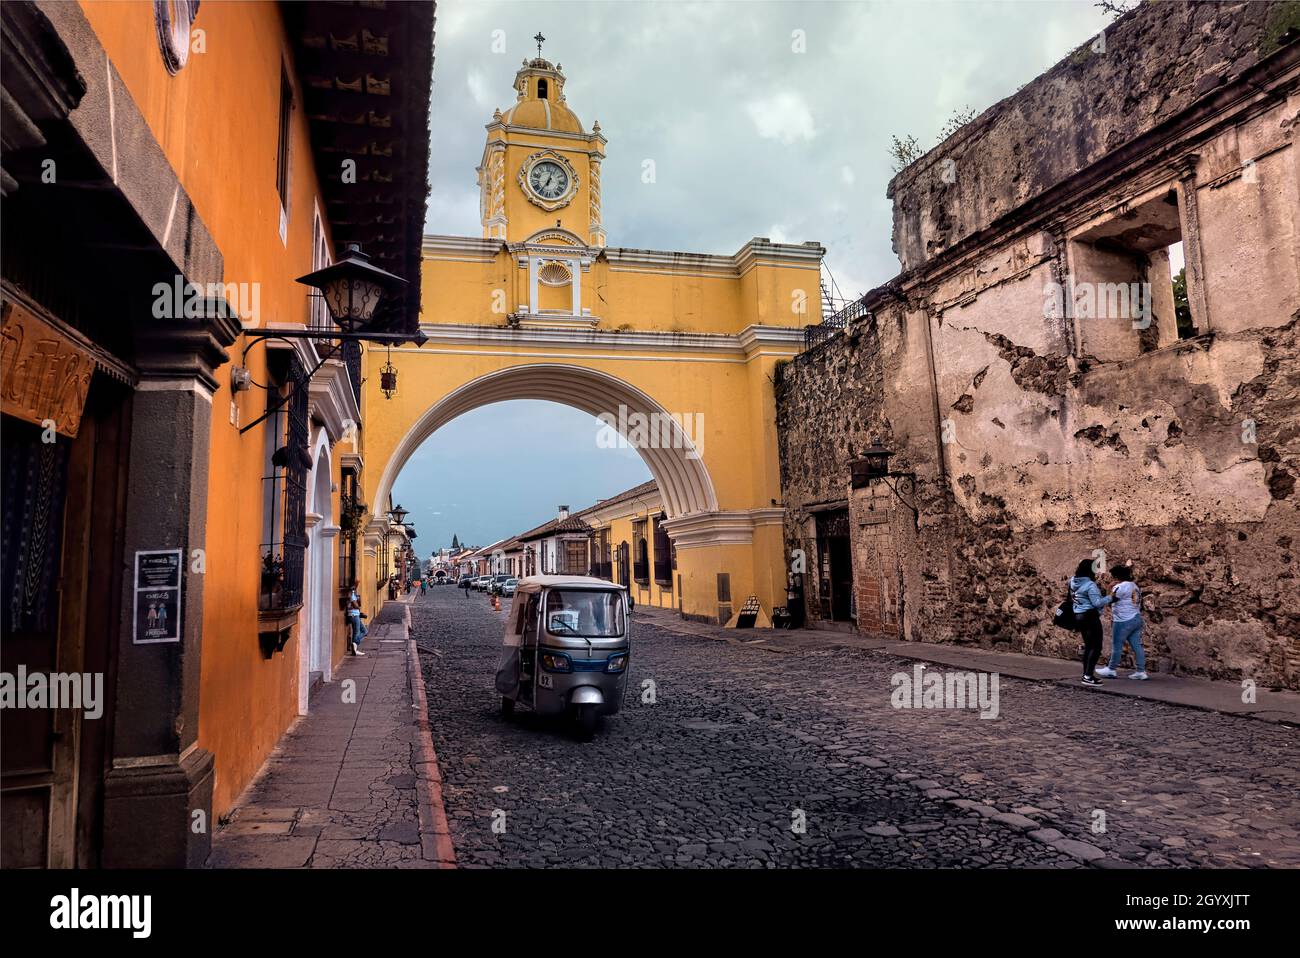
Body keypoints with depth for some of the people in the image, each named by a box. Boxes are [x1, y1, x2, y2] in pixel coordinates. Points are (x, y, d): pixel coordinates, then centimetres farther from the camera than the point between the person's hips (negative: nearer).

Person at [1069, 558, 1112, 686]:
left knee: (1088, 646, 15)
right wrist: (1109, 598, -8)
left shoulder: (1073, 582, 7)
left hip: (1079, 615, 9)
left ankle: (1086, 674, 16)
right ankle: (1088, 676, -11)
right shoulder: (1090, 585, -17)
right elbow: (1097, 603, -20)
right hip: (1090, 616, -9)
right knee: (1096, 647, -5)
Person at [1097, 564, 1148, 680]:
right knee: (1137, 645, 7)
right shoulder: (1134, 585, 14)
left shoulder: (1120, 587, -16)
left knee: (1117, 646, 2)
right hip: (1137, 619, 9)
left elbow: (1109, 600, -13)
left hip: (1124, 621, -9)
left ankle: (1111, 670, 10)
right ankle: (1141, 671, 6)